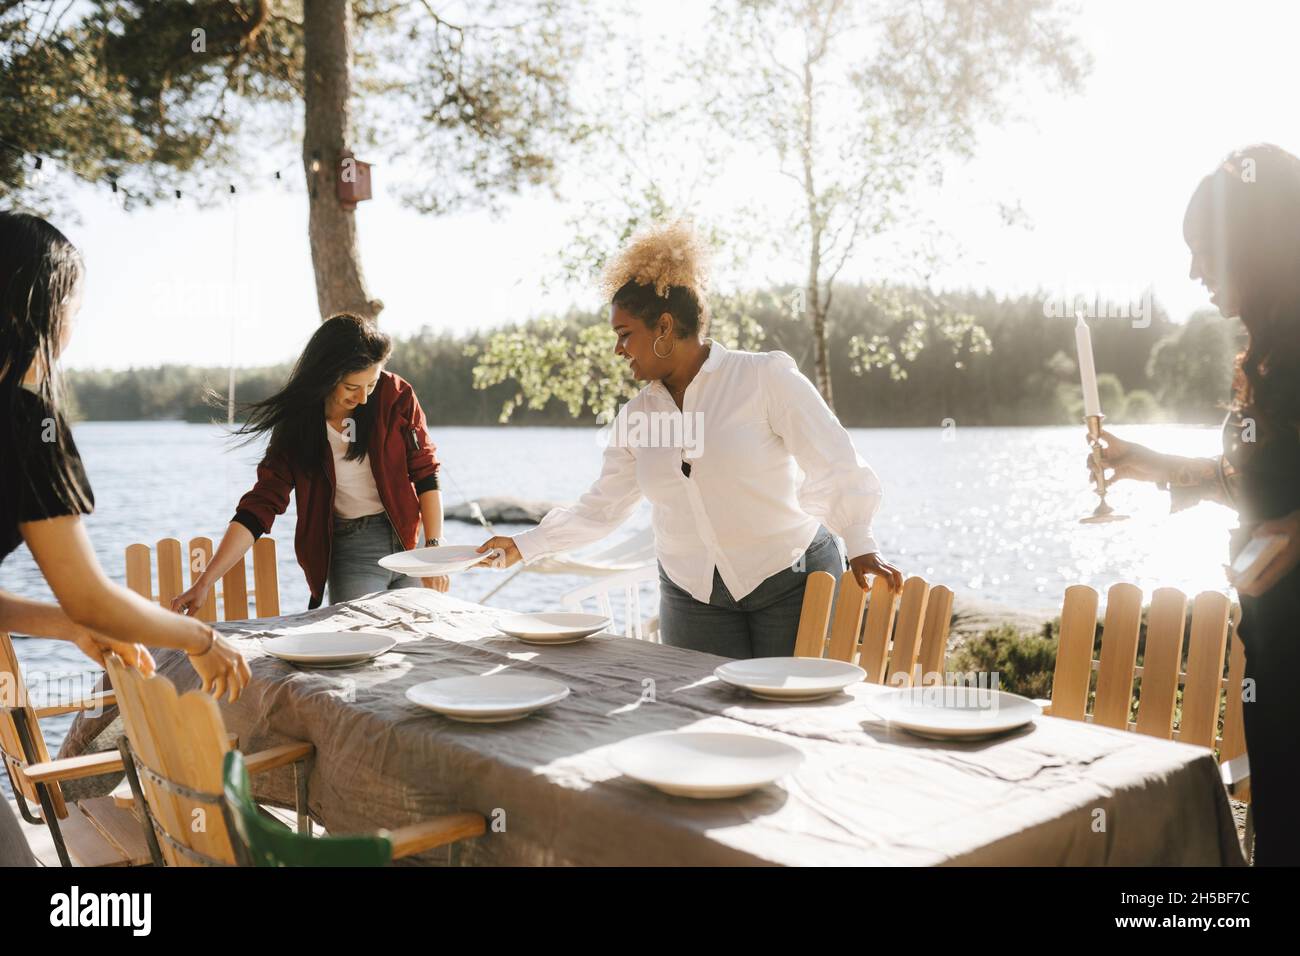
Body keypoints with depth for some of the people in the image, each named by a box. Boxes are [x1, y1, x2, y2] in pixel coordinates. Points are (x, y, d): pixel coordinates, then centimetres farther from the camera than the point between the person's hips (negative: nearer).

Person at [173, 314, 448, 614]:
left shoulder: (397, 395, -9)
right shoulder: (297, 424, -8)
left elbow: (425, 473, -1)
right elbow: (259, 506, -9)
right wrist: (204, 583, -16)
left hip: (409, 544, 1)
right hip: (351, 553, -1)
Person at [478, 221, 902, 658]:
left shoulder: (766, 377, -10)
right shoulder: (636, 416, 5)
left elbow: (837, 466, -12)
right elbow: (600, 507, 14)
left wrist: (861, 546, -24)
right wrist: (525, 545, 12)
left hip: (792, 582, -4)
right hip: (693, 596, 4)